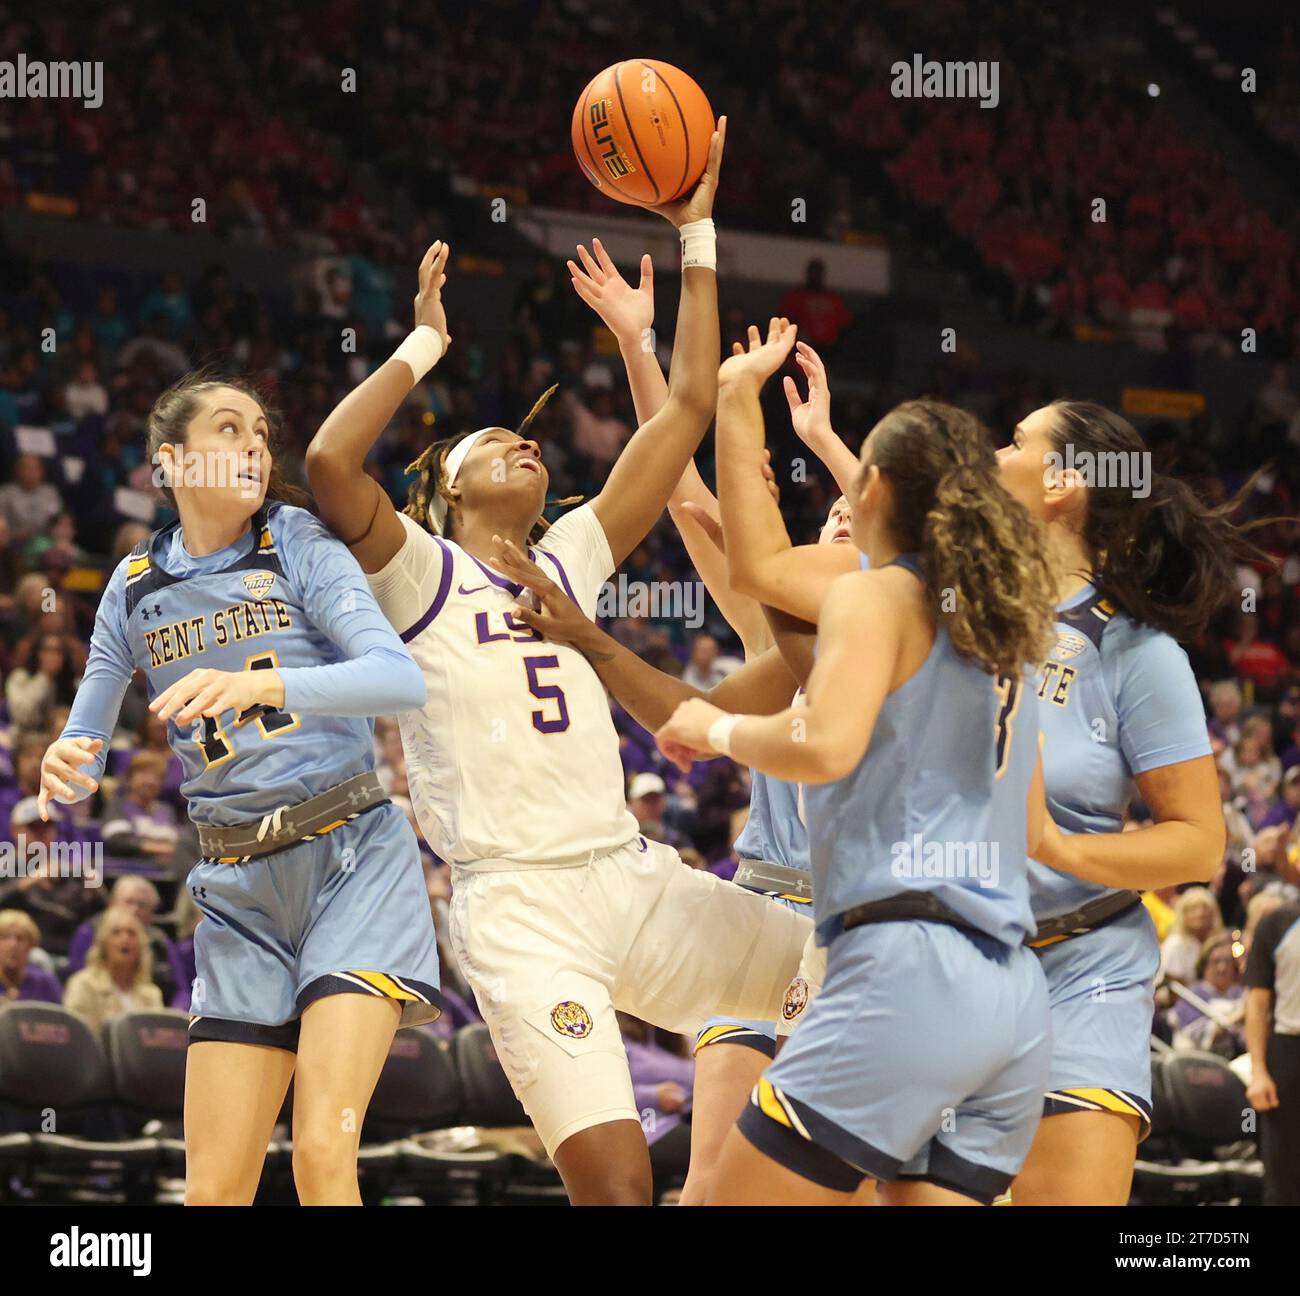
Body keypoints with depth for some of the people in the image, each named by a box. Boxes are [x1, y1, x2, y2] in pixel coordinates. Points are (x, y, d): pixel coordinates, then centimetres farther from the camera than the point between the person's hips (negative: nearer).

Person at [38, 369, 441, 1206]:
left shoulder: (299, 548, -3)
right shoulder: (135, 589, 8)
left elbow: (403, 679, -19)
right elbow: (82, 750, 15)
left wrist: (259, 683, -33)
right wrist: (66, 771, -10)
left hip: (352, 860, -4)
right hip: (240, 892, 4)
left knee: (323, 1157, -19)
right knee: (213, 1188, -2)